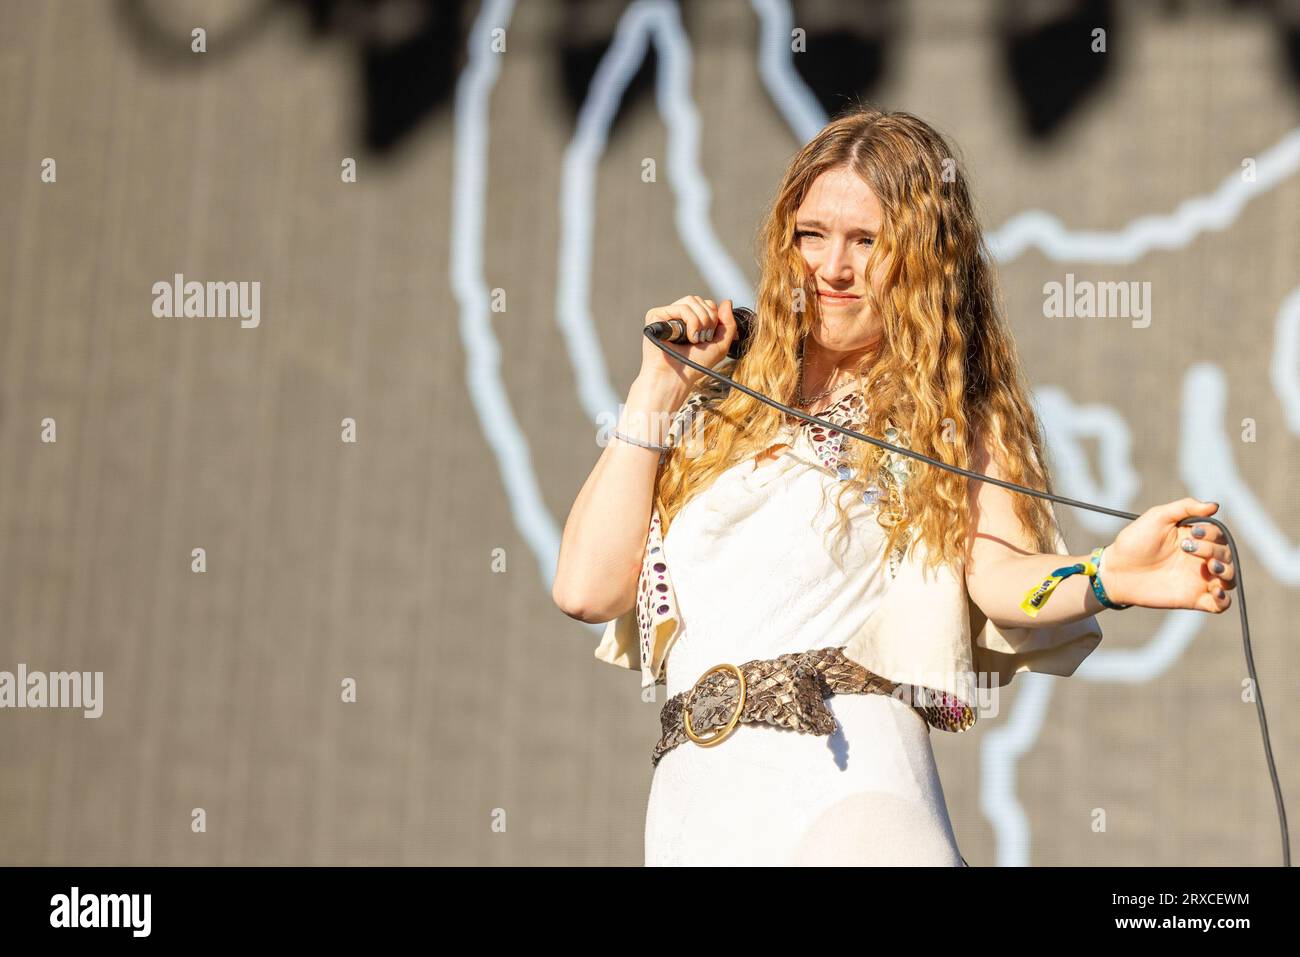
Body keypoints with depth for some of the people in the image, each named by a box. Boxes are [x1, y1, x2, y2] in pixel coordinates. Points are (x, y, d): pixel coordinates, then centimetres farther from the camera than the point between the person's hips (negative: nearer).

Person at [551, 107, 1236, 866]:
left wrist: (1103, 579, -30)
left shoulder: (954, 422, 12)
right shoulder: (717, 411, 21)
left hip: (843, 777, -4)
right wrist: (658, 390, 12)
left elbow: (999, 571, -8)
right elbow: (588, 587, 11)